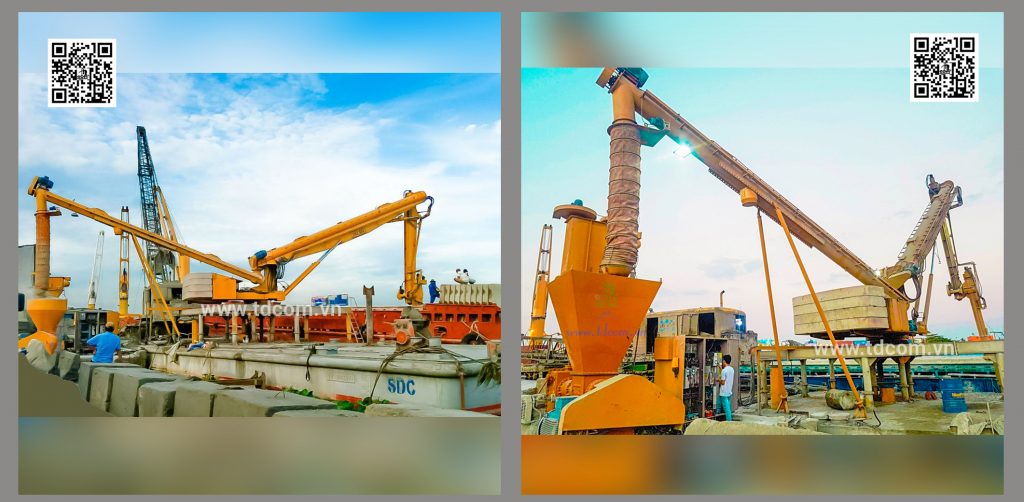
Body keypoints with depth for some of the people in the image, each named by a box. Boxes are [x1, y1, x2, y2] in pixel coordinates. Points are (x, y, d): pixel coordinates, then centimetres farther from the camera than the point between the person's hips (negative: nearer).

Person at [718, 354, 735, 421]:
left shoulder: (724, 370, -18)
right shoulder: (732, 369, 6)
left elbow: (723, 382, -18)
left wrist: (718, 380, 3)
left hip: (724, 393, -7)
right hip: (729, 392, 7)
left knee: (726, 408, -4)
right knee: (729, 408, 15)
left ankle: (728, 421, -2)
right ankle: (730, 420, 20)